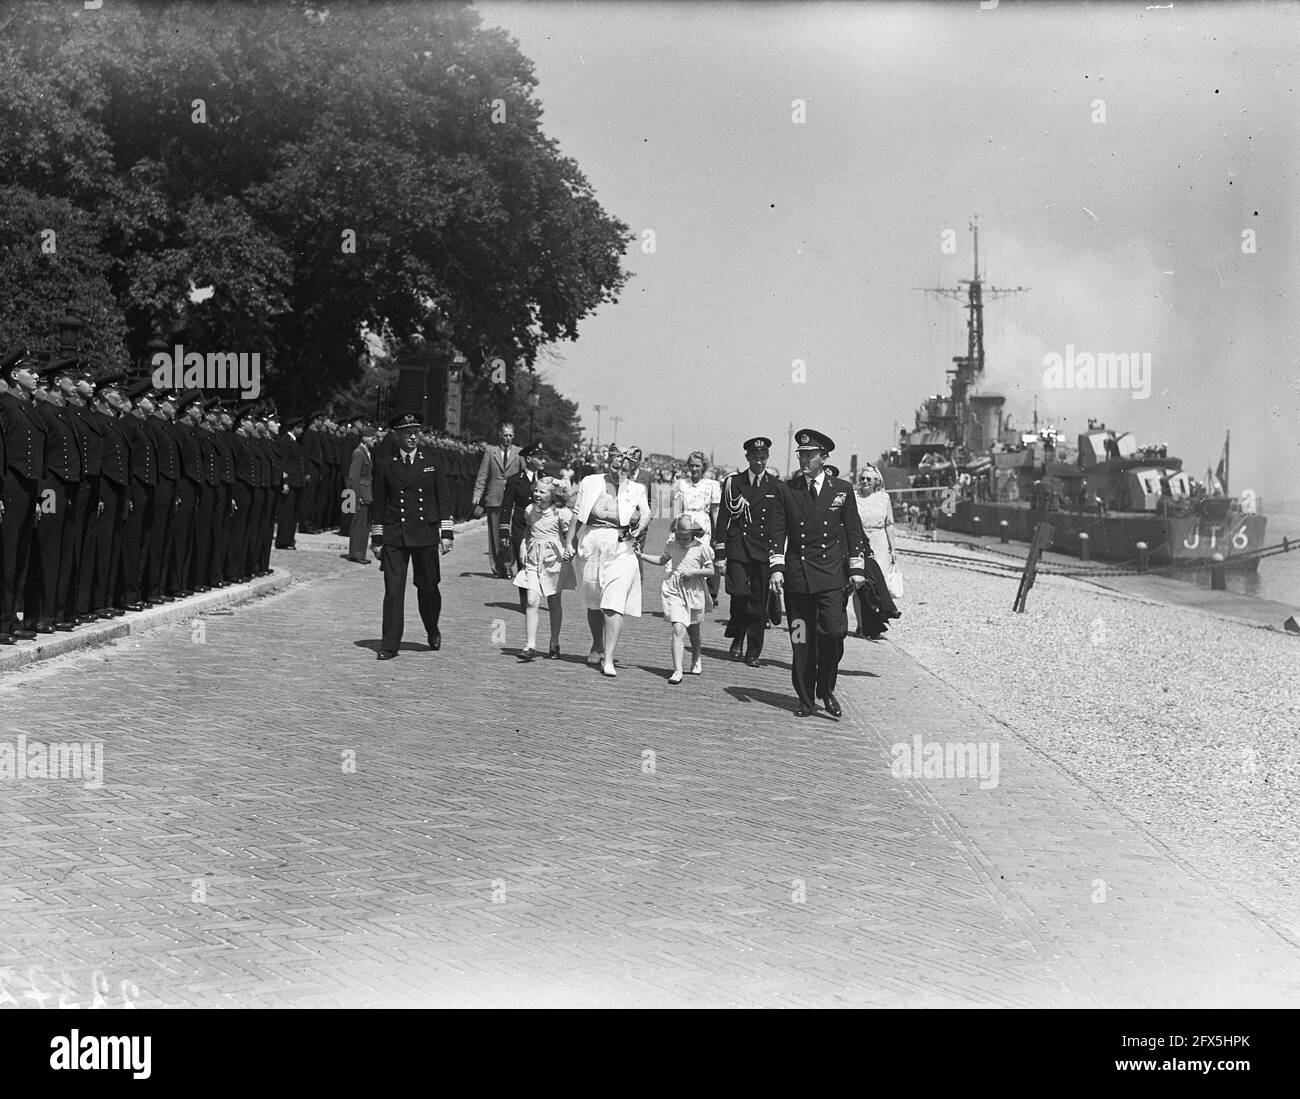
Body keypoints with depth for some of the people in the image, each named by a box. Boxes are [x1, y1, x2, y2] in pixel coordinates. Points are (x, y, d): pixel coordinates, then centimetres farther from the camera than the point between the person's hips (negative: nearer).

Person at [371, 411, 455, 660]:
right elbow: (379, 506, 11)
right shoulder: (386, 467, 7)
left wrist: (446, 533, 0)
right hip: (394, 537, 0)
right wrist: (377, 539, 8)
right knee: (393, 590, -5)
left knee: (428, 587, 6)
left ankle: (433, 632, 31)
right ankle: (389, 645, -1)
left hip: (426, 535, 0)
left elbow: (444, 499, 7)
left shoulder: (431, 464, 7)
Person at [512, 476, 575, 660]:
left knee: (554, 603, 10)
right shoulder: (530, 510, 4)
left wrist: (570, 551, -23)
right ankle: (530, 645, -11)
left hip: (554, 559, -3)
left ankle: (554, 644, 26)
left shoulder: (561, 513, -9)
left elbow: (570, 536, -5)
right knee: (531, 602, -10)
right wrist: (523, 548, 6)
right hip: (533, 560, 3)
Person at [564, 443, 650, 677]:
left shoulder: (636, 490, 7)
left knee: (614, 606, -12)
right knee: (593, 603, 14)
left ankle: (609, 659, -12)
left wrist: (639, 529, -17)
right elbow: (578, 515, 9)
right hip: (591, 547, 2)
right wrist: (569, 541, 5)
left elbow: (646, 513, 3)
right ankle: (597, 647, 36)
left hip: (621, 551, -2)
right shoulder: (590, 483, 7)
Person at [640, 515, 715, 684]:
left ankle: (696, 658, 49)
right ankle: (677, 671, -19)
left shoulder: (701, 547, -8)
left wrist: (693, 572, -18)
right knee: (678, 629, -15)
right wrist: (641, 555, 12)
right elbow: (662, 560, 20)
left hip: (694, 592, 0)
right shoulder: (671, 544, 1)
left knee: (693, 629, 19)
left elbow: (711, 570, -5)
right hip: (674, 592, 0)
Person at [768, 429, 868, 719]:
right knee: (801, 640, 3)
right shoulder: (786, 491, 6)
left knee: (833, 632, -13)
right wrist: (777, 568, -3)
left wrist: (856, 569, 4)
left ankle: (827, 690, 8)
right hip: (797, 576, 1)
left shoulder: (842, 490, 6)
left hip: (831, 575, -1)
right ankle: (805, 699, 14)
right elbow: (776, 532, 6)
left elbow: (854, 532, 9)